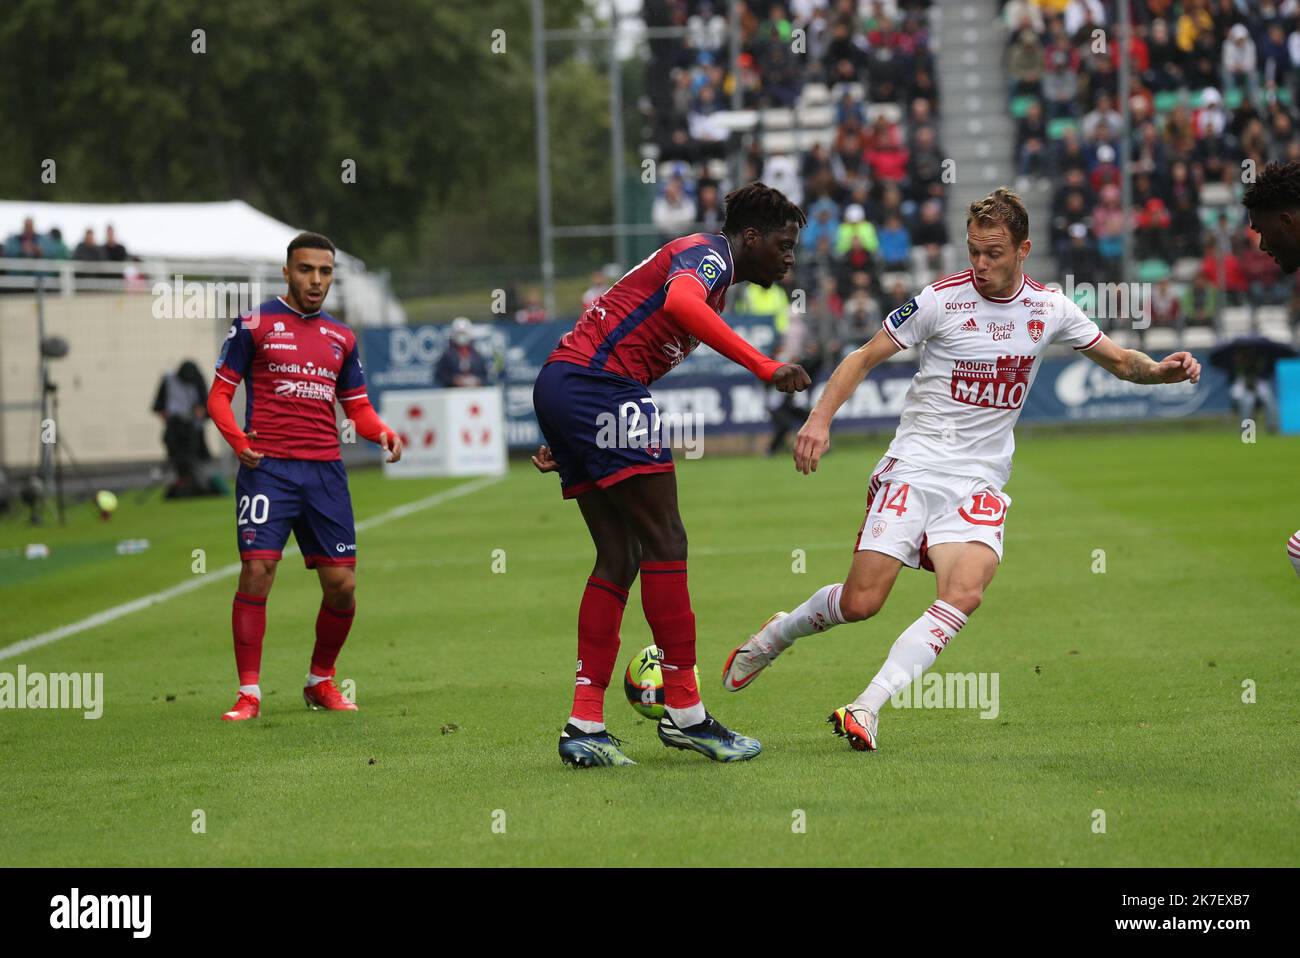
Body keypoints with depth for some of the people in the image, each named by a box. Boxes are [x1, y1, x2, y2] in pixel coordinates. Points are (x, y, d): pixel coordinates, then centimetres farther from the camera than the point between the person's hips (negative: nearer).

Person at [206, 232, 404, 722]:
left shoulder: (341, 337, 16)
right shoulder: (255, 324, 3)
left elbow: (357, 406, 20)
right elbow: (220, 393, 2)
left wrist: (382, 432, -1)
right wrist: (237, 439, -16)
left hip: (325, 471, 4)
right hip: (267, 468, -4)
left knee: (342, 585, 1)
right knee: (256, 572, -15)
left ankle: (321, 682, 21)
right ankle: (248, 694, -8)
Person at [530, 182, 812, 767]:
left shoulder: (710, 271, 27)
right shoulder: (709, 254, -5)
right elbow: (679, 302, -30)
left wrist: (566, 441, 27)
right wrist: (763, 366, -33)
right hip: (597, 386, -11)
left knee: (620, 559, 8)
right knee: (664, 544, -7)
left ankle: (585, 727, 4)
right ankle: (684, 713, -5)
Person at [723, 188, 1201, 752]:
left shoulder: (1049, 309, 4)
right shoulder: (940, 299, -6)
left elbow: (1118, 360, 16)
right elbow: (864, 358, 1)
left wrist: (1162, 370, -5)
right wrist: (820, 418, -12)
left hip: (980, 483, 3)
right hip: (913, 467, -3)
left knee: (965, 593, -25)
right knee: (860, 602, -9)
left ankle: (867, 706, -24)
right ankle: (772, 637, 23)